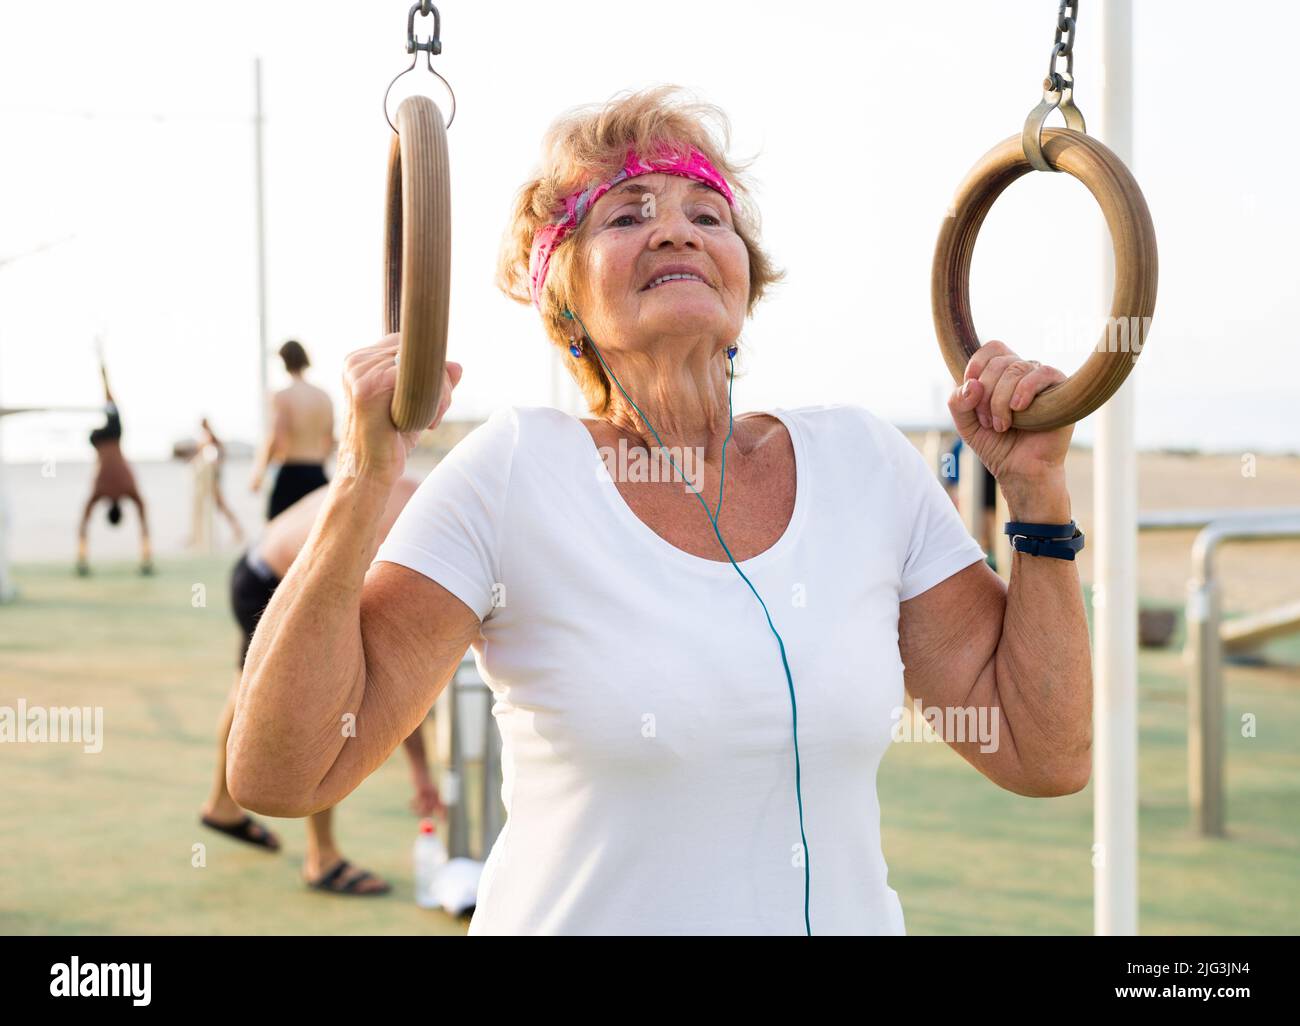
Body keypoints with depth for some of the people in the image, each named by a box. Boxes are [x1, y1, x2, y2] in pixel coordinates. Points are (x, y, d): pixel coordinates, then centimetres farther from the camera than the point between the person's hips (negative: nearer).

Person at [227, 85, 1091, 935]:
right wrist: (364, 484, -24)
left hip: (846, 914, 3)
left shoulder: (861, 461, -2)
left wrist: (1039, 492, -5)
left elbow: (1042, 756, 0)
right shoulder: (513, 471, -12)